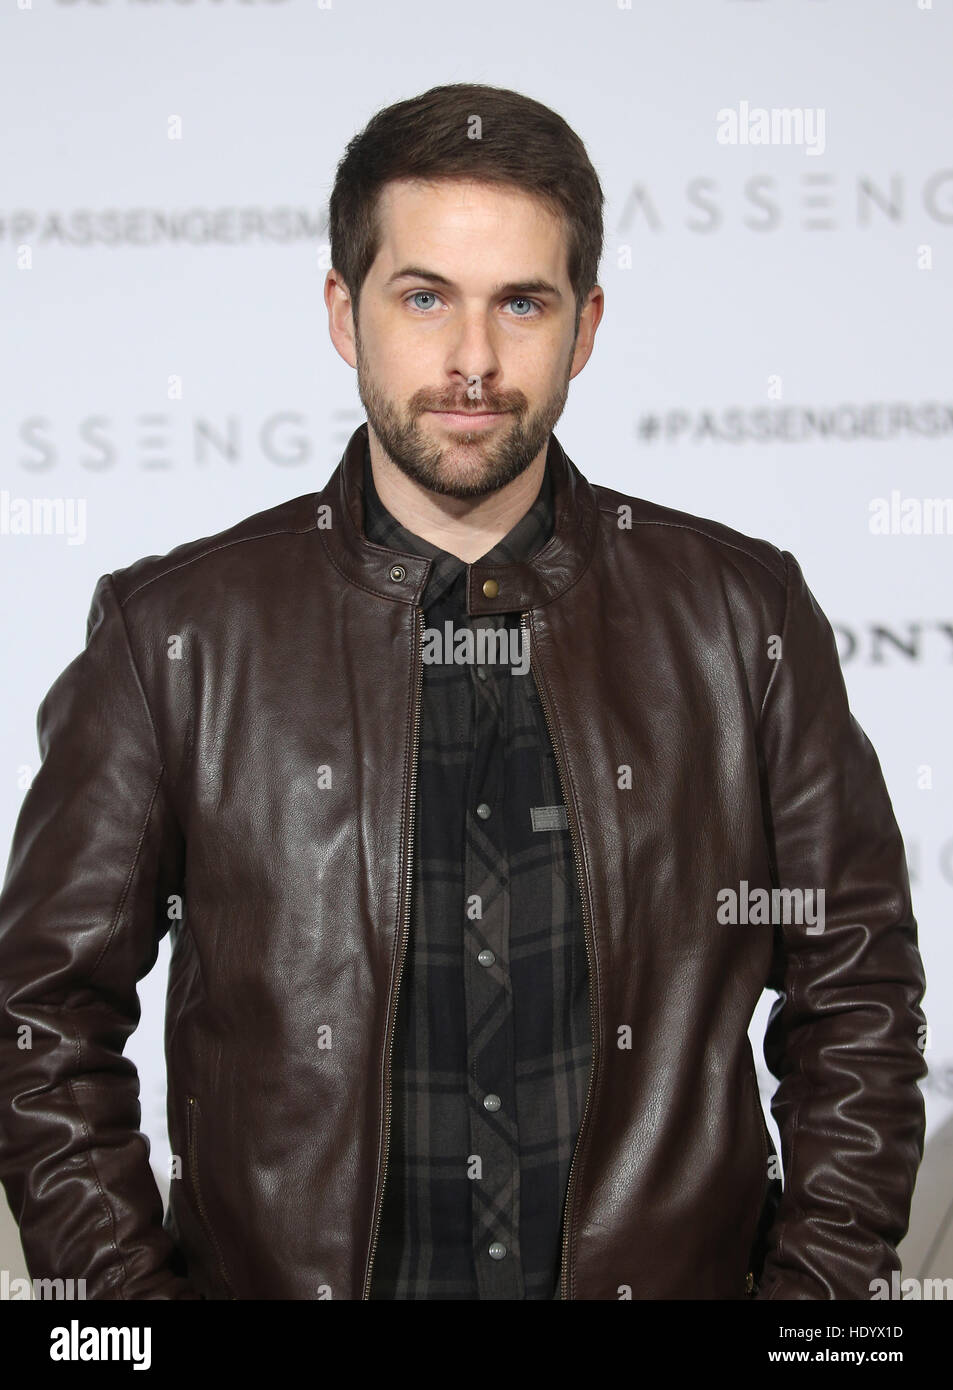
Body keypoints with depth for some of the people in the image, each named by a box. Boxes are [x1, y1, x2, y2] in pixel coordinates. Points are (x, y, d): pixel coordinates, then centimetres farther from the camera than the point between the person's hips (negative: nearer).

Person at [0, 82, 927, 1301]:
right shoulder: (174, 633, -4)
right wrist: (134, 1288, -7)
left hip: (667, 1273, 1)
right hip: (280, 1276, 0)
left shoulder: (744, 617, -1)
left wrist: (813, 1286, -3)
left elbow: (858, 995, 5)